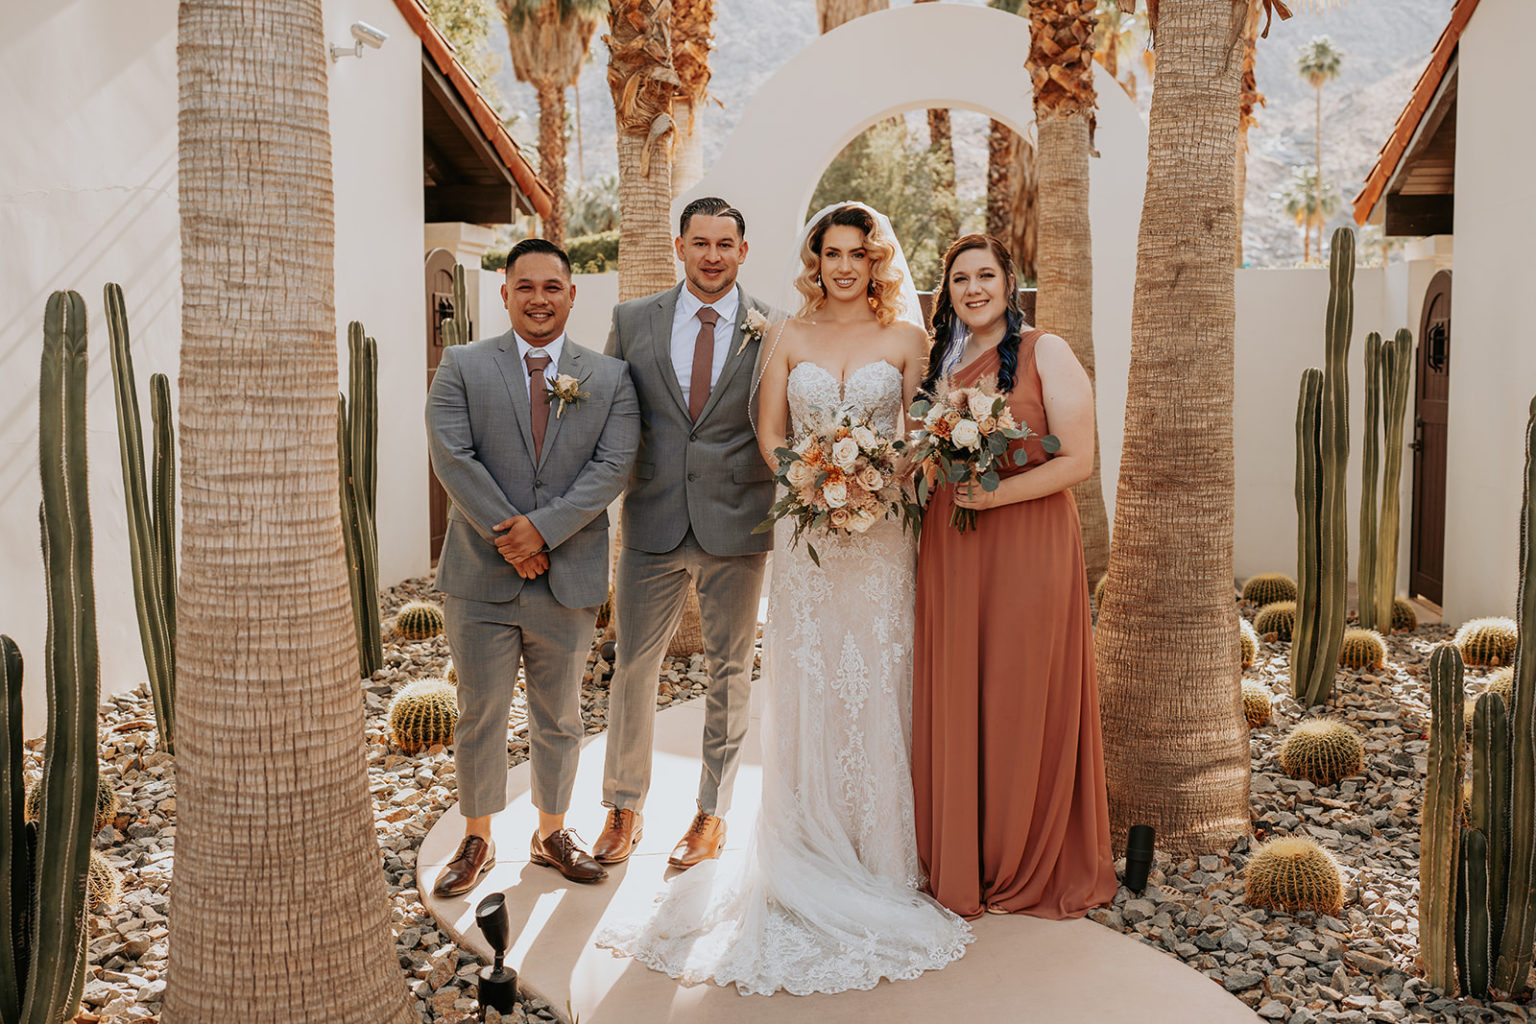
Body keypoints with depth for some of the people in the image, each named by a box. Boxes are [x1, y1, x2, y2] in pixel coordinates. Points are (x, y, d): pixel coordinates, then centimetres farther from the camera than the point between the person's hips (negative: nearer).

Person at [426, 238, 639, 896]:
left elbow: (613, 465, -7)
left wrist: (543, 529, -17)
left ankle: (551, 834, 34)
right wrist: (511, 538, -15)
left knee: (559, 719, 15)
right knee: (480, 717, 10)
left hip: (568, 578, 1)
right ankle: (477, 842, 29)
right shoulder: (462, 367, 1)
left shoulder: (610, 379, 4)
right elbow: (452, 457, -9)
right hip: (480, 577, -1)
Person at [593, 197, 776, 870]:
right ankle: (624, 809, 29)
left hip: (737, 525, -1)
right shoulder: (632, 320, 4)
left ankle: (712, 813, 29)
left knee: (729, 673, 11)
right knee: (631, 669, 8)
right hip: (651, 525, 1)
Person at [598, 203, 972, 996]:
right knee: (806, 685, 2)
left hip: (880, 532, 0)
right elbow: (769, 430, 6)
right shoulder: (788, 335, 7)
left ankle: (877, 857, 17)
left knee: (875, 685, 3)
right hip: (806, 530, 1)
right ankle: (809, 856, 15)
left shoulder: (906, 337, 6)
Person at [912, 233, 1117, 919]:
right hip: (949, 551, 5)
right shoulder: (941, 363, 14)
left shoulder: (1045, 353, -1)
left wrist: (997, 492, -19)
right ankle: (959, 860, 22)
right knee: (953, 703, 6)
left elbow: (1077, 459, -8)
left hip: (1029, 546, -4)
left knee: (1025, 701, 3)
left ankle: (1031, 869, 21)